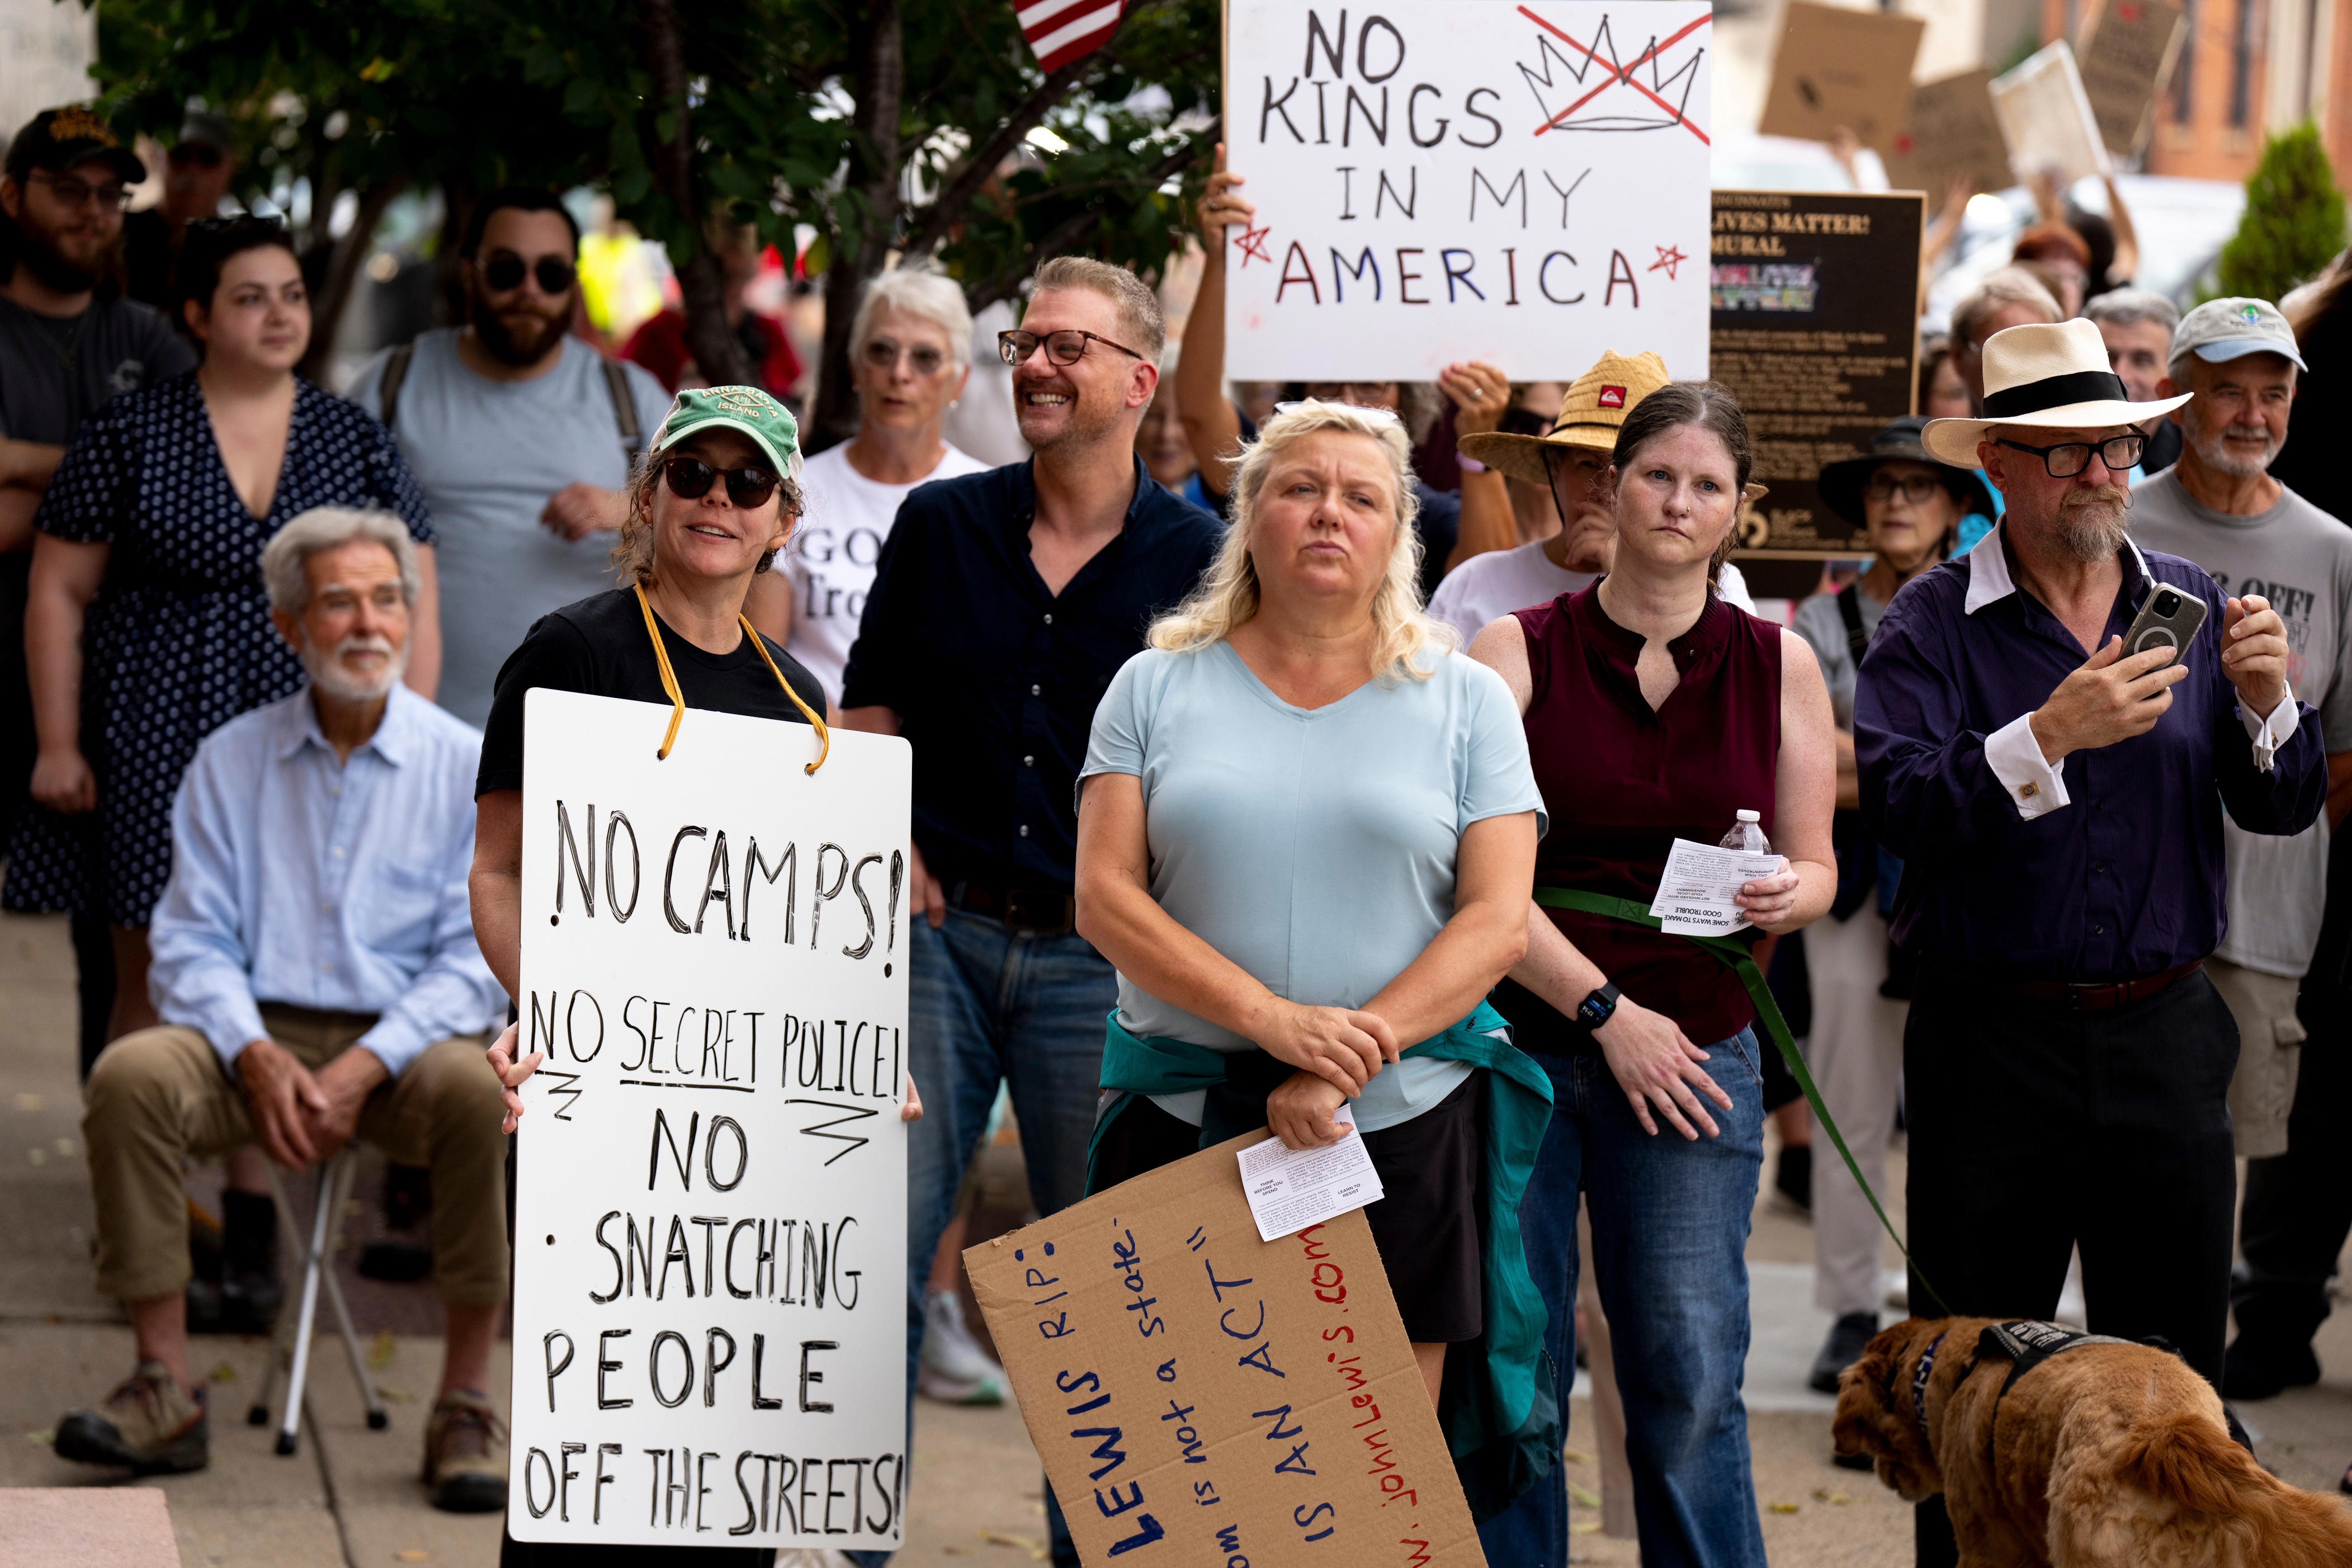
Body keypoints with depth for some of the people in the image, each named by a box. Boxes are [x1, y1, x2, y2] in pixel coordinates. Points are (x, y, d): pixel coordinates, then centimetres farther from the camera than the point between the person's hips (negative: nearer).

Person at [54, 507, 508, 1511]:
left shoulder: (465, 766, 2)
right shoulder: (231, 760, 9)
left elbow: (477, 959, -5)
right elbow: (192, 939, 4)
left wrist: (361, 1070, -19)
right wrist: (255, 1056, -16)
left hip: (405, 1043, -2)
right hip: (263, 1032, 2)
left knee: (478, 1089, -36)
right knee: (130, 1075, -28)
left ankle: (465, 1409, -25)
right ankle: (166, 1390, -20)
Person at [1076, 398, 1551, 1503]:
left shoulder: (1463, 700, 8)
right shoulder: (1158, 687, 8)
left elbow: (1496, 920, -1)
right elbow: (1104, 897, -2)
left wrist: (1349, 1060, -15)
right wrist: (1275, 1020, -15)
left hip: (1402, 1130, 0)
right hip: (1184, 1124, 0)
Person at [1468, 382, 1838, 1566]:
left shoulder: (1779, 667, 8)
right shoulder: (1514, 652, 0)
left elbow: (1816, 865, 13)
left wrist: (1783, 897, -10)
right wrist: (1605, 1007, -12)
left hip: (1695, 1055, 1)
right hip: (1517, 1040, -1)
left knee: (1689, 1382, 0)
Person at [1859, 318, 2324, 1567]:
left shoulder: (2193, 609, 8)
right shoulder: (1933, 624, -3)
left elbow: (2283, 810, 5)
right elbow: (1900, 805, -18)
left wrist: (2264, 705, -14)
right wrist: (2050, 737, -28)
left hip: (2165, 1033, 3)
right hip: (1993, 1035, -3)